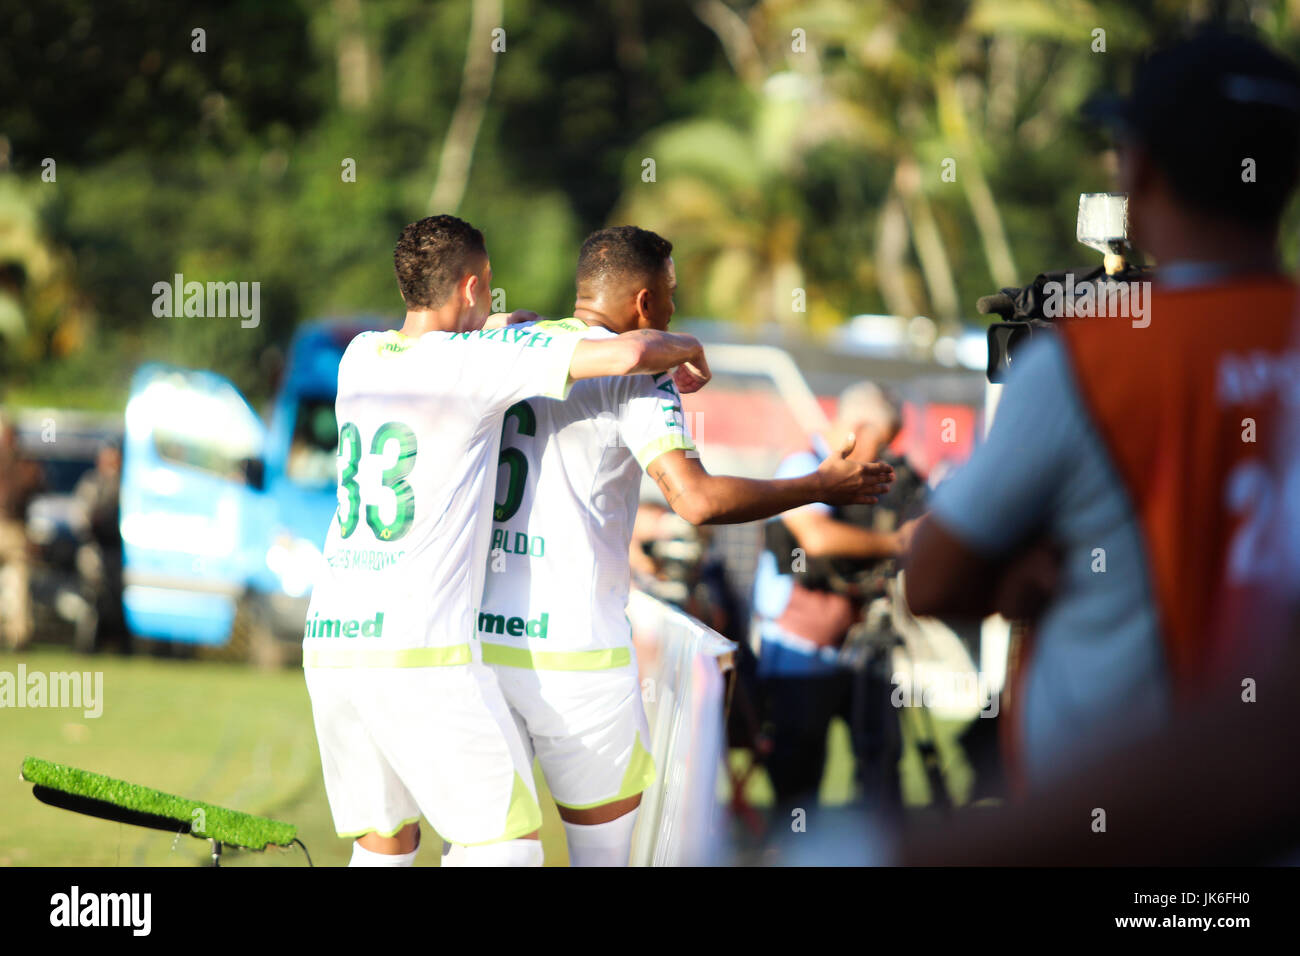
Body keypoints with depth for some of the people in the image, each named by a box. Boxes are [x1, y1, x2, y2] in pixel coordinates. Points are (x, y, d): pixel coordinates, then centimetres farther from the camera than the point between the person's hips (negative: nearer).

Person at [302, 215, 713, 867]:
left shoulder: (359, 357, 11)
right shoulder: (478, 358, -8)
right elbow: (628, 354, -13)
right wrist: (686, 349, 8)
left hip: (329, 643, 7)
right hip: (422, 651, -7)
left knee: (384, 846, 14)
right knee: (510, 843, 1)